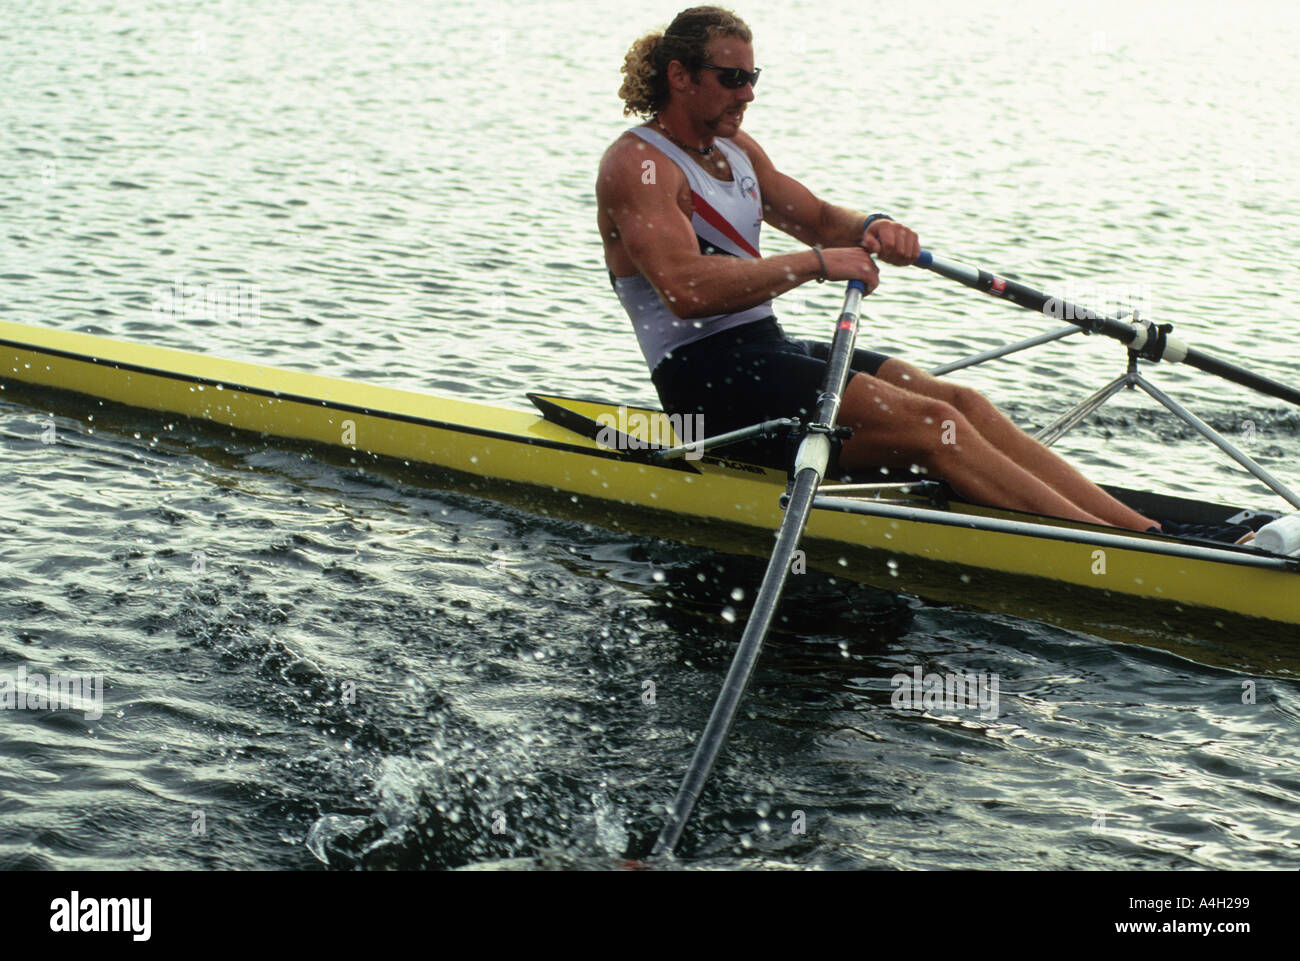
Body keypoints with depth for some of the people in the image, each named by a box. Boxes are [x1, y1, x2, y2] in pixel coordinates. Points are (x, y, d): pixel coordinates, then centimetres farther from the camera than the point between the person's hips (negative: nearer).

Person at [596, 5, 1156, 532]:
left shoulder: (733, 148, 17)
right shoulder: (637, 163, -11)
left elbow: (818, 218, 23)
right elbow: (685, 288, -25)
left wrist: (873, 228, -1)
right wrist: (816, 264, -24)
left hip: (766, 350, 9)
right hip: (706, 378, -9)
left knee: (962, 403, -10)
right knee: (930, 425, -22)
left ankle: (1140, 526, -17)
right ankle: (1134, 547, -25)